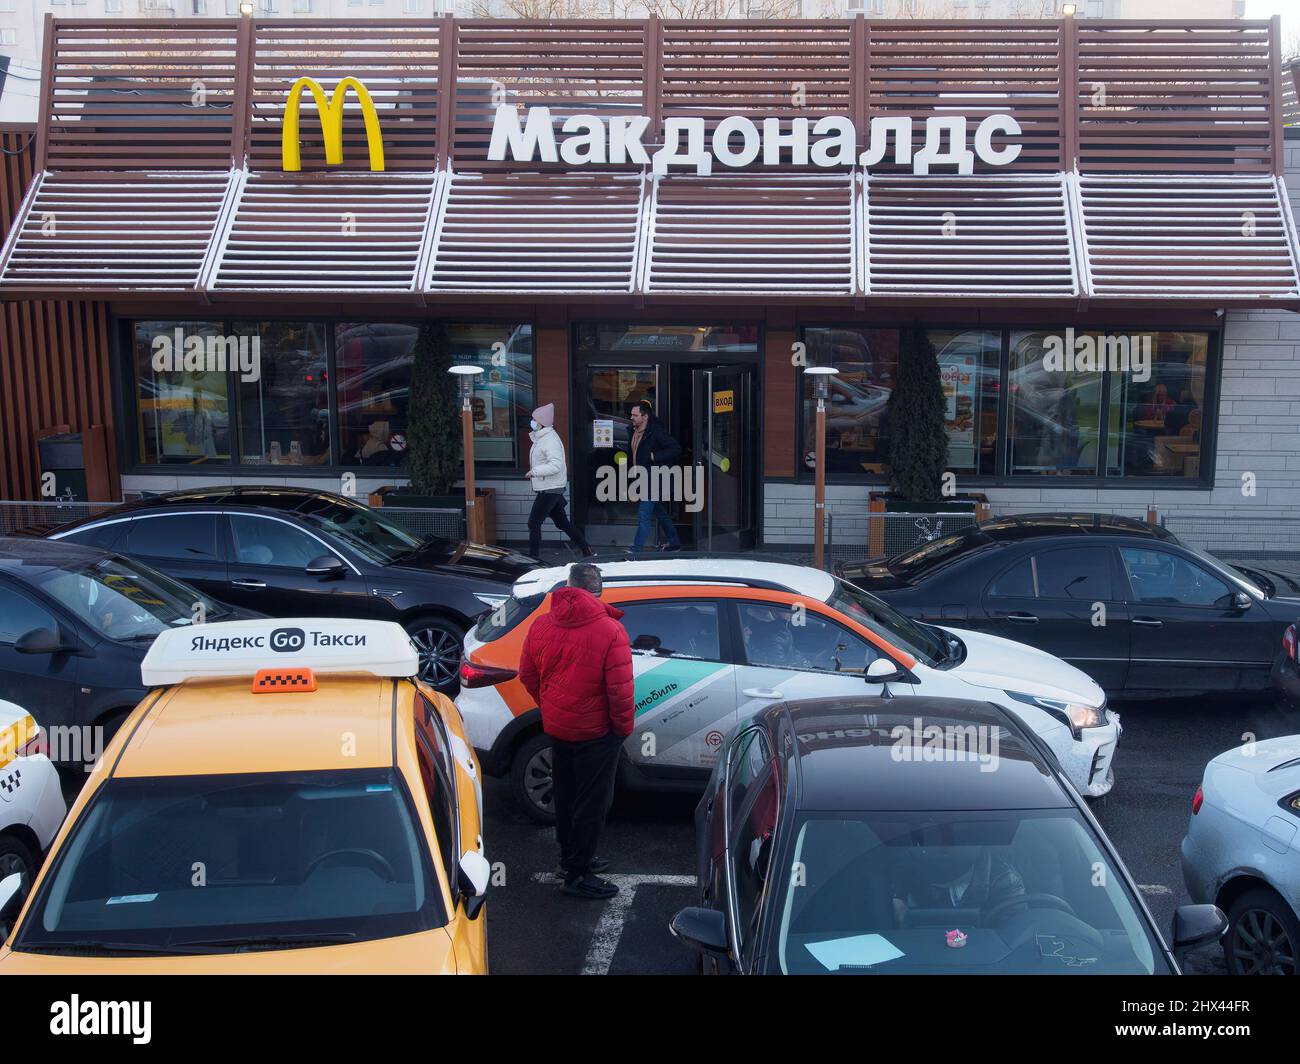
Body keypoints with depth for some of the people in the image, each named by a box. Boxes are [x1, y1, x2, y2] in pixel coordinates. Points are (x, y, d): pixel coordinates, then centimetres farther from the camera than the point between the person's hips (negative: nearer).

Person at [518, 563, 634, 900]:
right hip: (596, 731, -6)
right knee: (592, 803, 4)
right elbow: (619, 688, -20)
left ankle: (570, 857, 36)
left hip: (556, 727, 6)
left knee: (566, 796, 21)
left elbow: (527, 675, 8)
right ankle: (577, 875, 9)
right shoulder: (610, 631, -20)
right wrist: (624, 727, -5)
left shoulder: (541, 626, -2)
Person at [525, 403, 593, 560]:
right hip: (546, 488, 10)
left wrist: (535, 471, -27)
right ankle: (587, 551, 18)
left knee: (534, 523, -7)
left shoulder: (550, 440, -18)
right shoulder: (541, 438, 14)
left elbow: (556, 465, -28)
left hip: (550, 489, -10)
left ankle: (534, 557, -2)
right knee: (563, 523, 14)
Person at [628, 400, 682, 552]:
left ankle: (636, 550, -11)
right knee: (659, 512, 19)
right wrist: (631, 470, 13)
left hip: (653, 481, -9)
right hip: (641, 480, 9)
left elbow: (676, 449, -19)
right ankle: (673, 543, 32)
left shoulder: (656, 431, -16)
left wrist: (655, 456, -21)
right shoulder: (635, 431, 11)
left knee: (644, 514, -12)